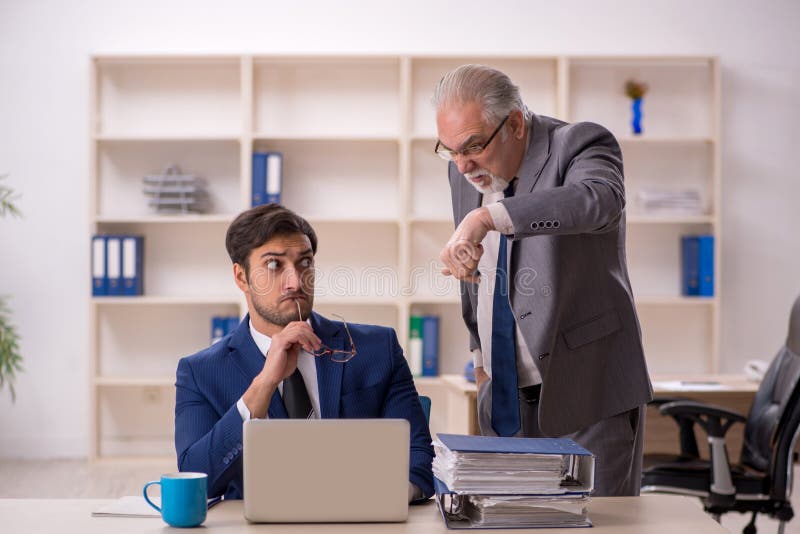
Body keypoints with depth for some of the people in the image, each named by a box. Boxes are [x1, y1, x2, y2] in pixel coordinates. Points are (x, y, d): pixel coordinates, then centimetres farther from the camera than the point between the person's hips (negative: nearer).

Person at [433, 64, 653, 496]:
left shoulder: (580, 145, -14)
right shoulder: (466, 171, 6)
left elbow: (600, 201, -39)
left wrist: (486, 217, -47)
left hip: (587, 393, -6)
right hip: (505, 395, 6)